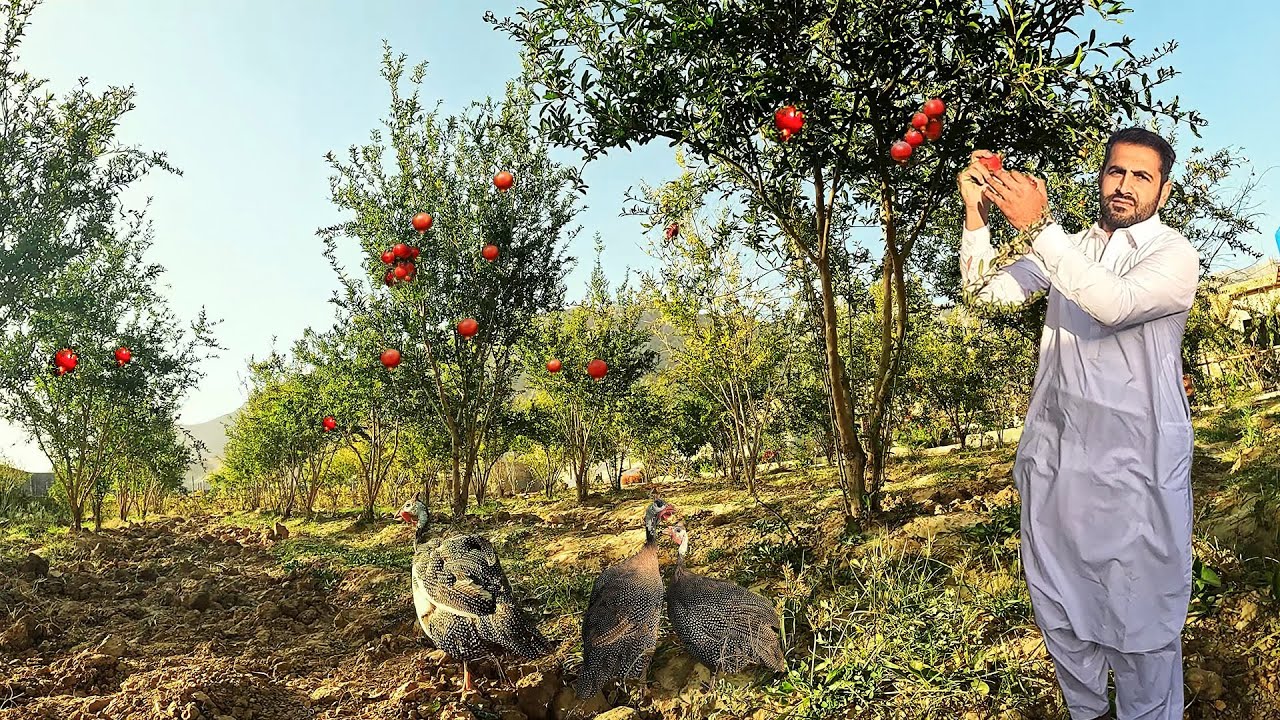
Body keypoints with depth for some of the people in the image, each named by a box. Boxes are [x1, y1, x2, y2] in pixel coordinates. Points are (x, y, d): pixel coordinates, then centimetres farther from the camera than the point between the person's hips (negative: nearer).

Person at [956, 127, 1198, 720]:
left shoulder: (1174, 255, -4)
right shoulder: (1068, 248, 13)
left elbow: (1115, 303, -24)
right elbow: (989, 289, 3)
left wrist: (1037, 226, -28)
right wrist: (976, 213, -10)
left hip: (1134, 460, -5)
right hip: (1053, 451, 5)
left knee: (1141, 615, 1)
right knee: (1057, 604, 16)